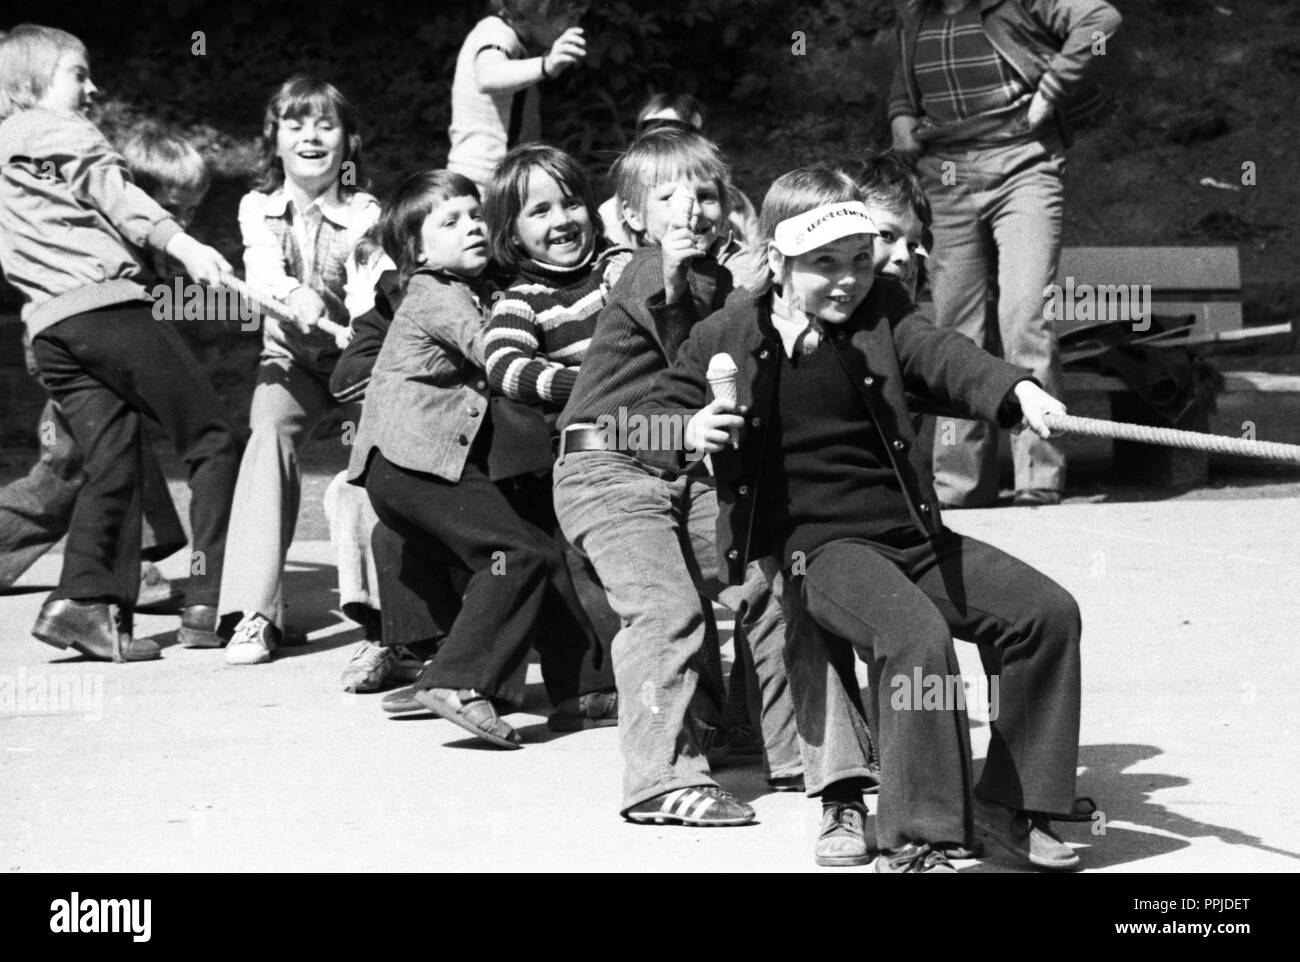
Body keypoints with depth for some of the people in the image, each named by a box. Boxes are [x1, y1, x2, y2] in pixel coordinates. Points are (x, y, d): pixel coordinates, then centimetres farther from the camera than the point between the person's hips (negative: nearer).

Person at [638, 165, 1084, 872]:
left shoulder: (882, 311, 9)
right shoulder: (726, 339, 3)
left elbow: (942, 356, -10)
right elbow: (646, 420, 14)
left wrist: (1017, 392, -31)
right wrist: (692, 431, -11)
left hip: (915, 536, 5)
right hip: (819, 547, -5)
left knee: (1048, 612, -7)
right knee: (917, 635, -32)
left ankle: (1009, 805, 7)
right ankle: (913, 840, -28)